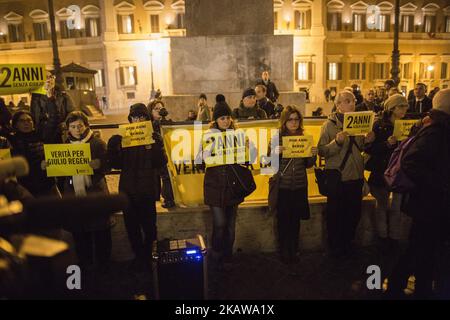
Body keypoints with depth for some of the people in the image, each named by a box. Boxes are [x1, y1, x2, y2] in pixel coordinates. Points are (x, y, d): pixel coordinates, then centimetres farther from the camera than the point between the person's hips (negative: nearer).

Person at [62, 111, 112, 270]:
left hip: (95, 193, -3)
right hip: (73, 194, 4)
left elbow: (107, 167, -7)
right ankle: (85, 266, 27)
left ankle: (102, 265, 19)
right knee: (79, 233, 10)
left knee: (101, 232, 2)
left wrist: (98, 165, -28)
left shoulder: (98, 143, -1)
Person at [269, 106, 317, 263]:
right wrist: (276, 153, -24)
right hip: (282, 186, -3)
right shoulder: (277, 138, -5)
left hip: (300, 186, 3)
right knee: (283, 220, 6)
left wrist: (313, 155, -8)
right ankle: (284, 252, 22)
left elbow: (308, 165, 12)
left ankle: (294, 251, 28)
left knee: (296, 220, 12)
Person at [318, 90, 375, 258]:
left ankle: (347, 244, 35)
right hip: (337, 178, -5)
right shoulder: (330, 125, -8)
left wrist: (366, 141, -1)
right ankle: (335, 248, 26)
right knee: (336, 215, 6)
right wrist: (337, 141, -30)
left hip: (356, 176, 5)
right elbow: (321, 151, -15)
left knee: (354, 213, 14)